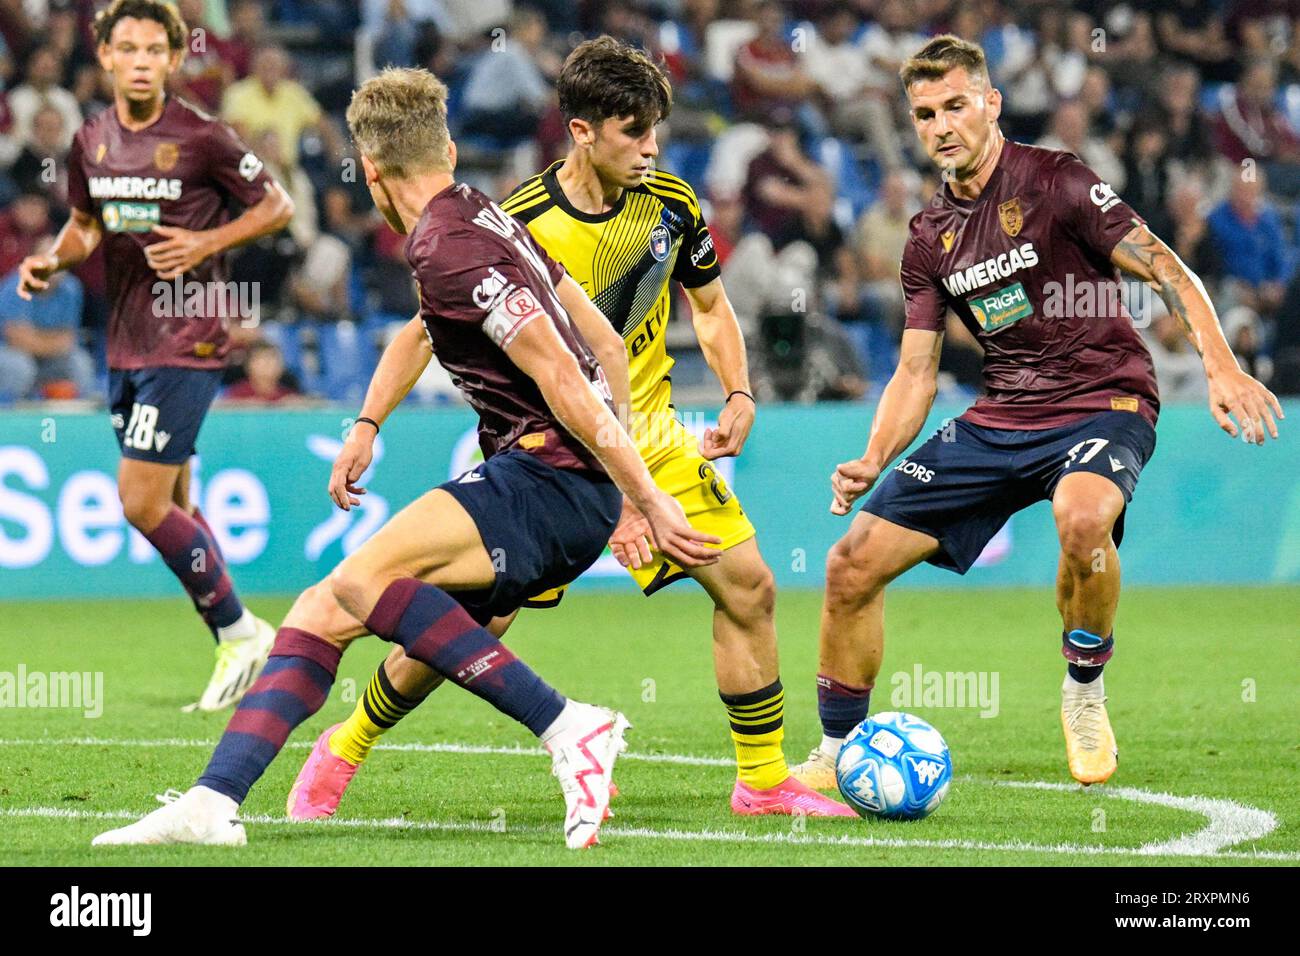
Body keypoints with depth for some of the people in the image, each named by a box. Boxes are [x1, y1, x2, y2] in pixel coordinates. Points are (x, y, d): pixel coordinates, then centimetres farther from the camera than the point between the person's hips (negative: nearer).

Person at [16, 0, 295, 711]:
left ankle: (240, 632, 2)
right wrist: (53, 260, 2)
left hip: (186, 340, -7)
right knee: (172, 507, 10)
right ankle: (238, 650, 20)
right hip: (126, 345, 7)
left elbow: (275, 206, -1)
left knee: (143, 502, -12)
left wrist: (207, 243, -14)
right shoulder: (91, 141, 7)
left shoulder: (201, 138, -11)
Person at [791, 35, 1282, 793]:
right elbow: (916, 371, 12)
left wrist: (1221, 367, -30)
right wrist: (873, 463, -5)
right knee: (854, 563, -3)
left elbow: (1167, 270, -15)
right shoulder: (931, 235, 9)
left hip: (1103, 402, -6)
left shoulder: (1054, 182, -10)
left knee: (1082, 517, -40)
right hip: (1000, 417, 6)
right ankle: (835, 759, 14)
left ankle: (1085, 694, -13)